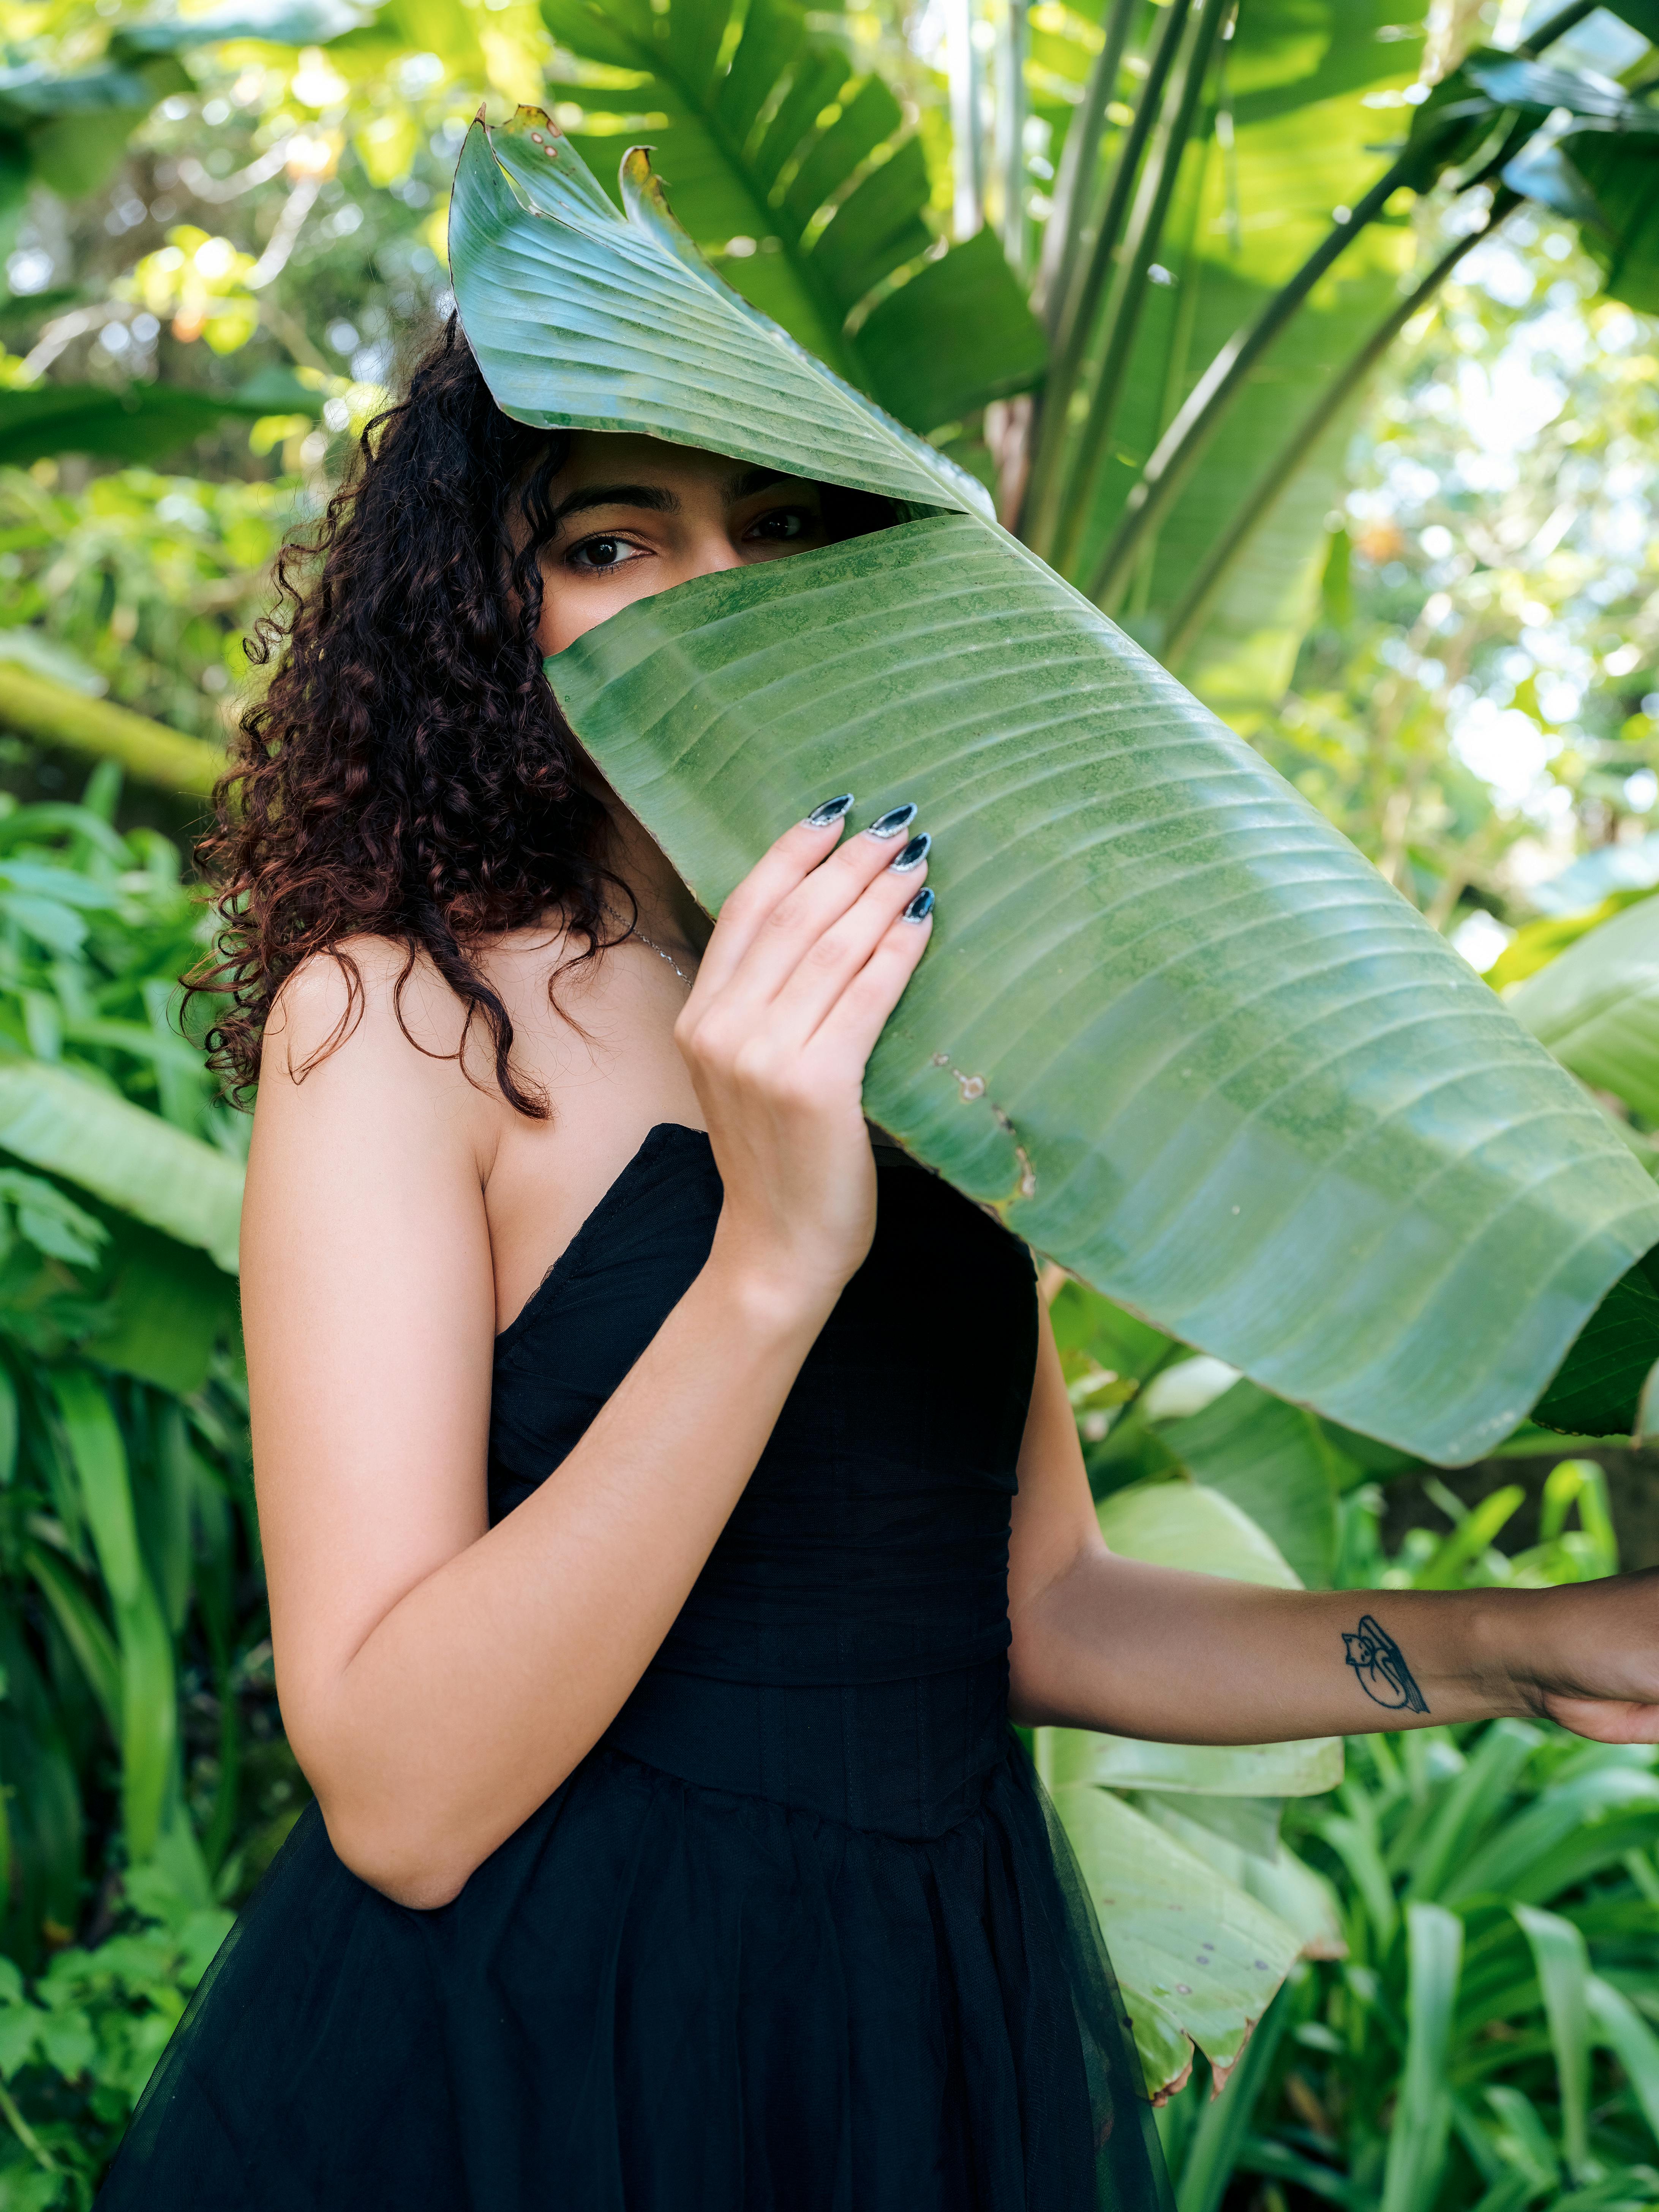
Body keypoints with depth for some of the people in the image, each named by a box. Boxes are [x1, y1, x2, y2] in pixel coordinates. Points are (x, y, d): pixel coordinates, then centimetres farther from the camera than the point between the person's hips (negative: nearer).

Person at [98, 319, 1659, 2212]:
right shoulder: (393, 1011, -15)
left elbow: (1033, 1610, 6)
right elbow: (397, 1798, -22)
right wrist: (770, 1263, -30)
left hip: (944, 2022, 6)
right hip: (516, 2054, -5)